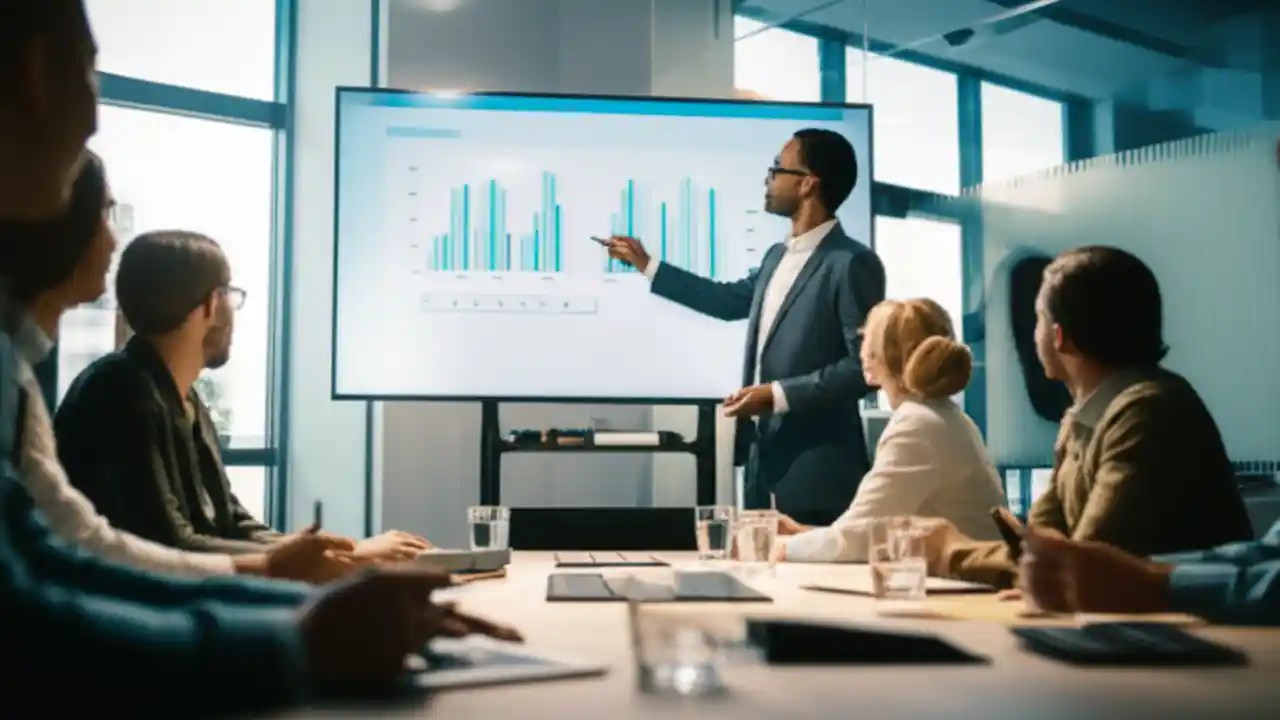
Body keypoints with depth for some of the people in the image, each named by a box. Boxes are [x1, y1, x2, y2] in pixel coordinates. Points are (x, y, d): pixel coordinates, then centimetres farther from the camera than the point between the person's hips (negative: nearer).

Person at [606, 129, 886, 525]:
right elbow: (730, 300, 30)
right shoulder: (778, 257, 15)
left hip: (816, 470, -9)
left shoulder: (852, 263, -14)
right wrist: (647, 266, 32)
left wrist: (779, 394, -20)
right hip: (766, 458, 9)